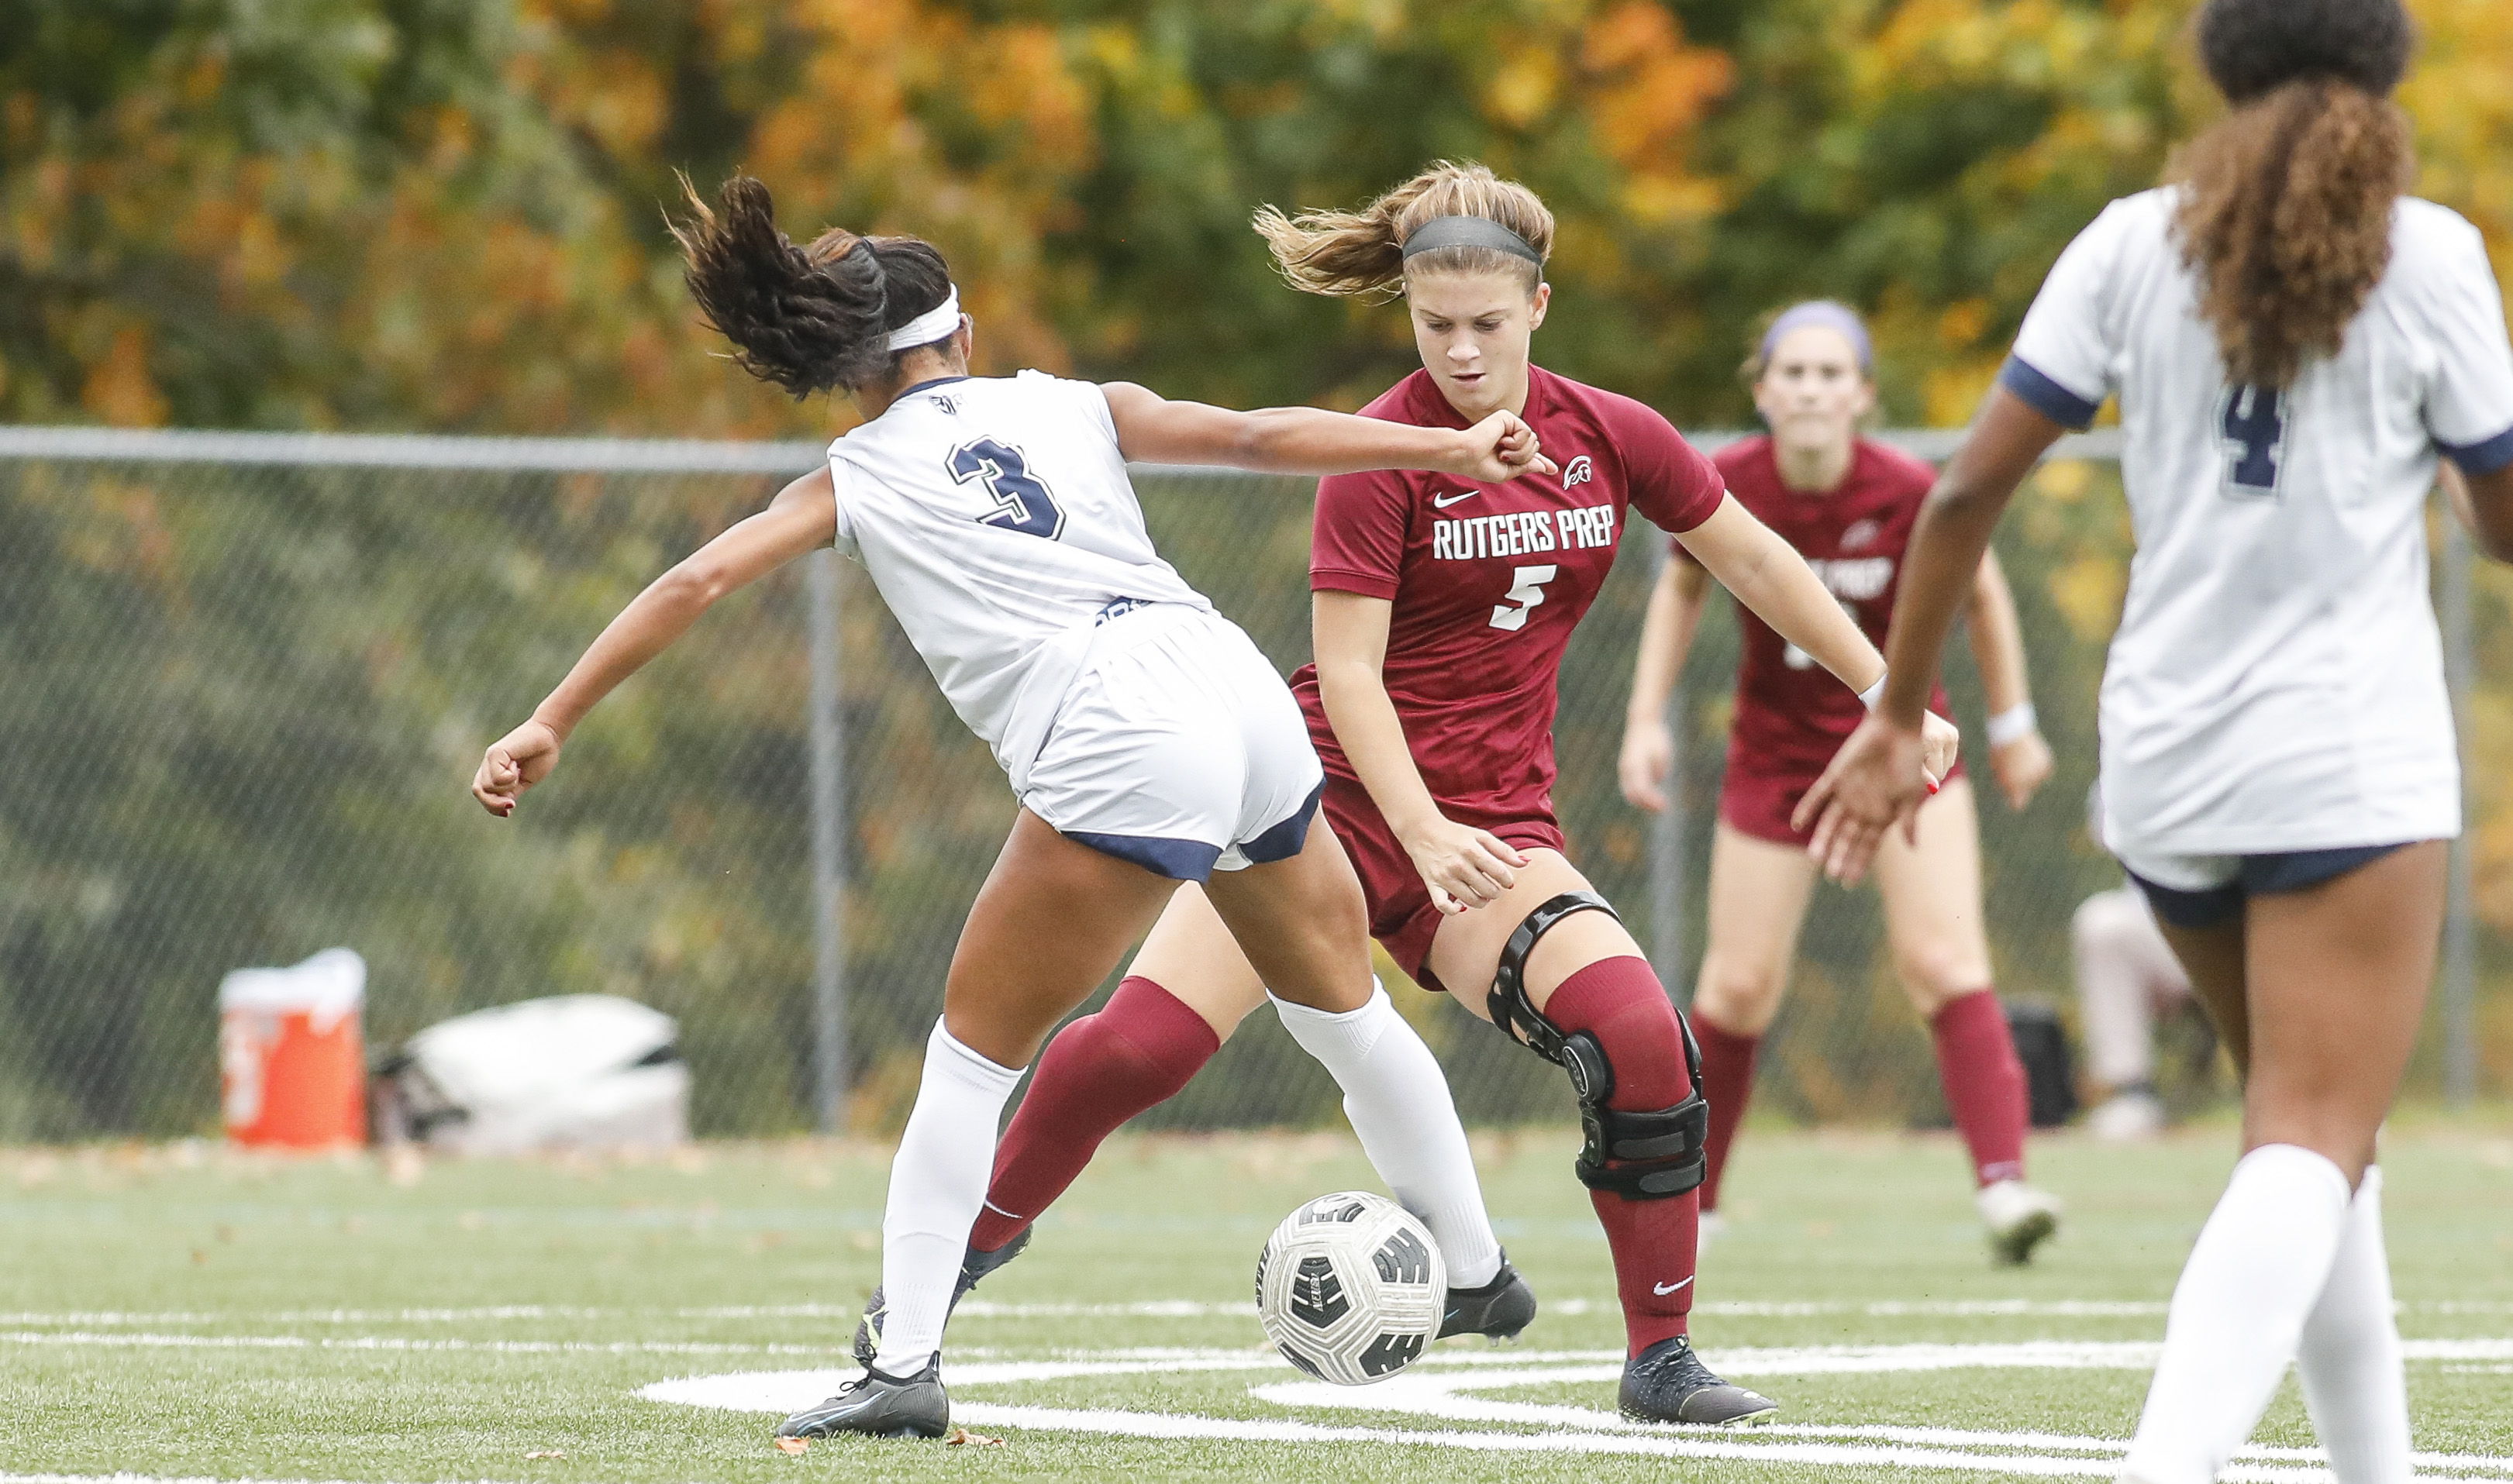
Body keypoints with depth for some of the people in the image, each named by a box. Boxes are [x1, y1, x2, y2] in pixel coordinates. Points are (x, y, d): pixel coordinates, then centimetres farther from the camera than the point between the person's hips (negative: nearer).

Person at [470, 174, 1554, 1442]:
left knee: (969, 1059, 5)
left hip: (1122, 758, -5)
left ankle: (906, 1368, -4)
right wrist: (1453, 449, 18)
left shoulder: (861, 475, 12)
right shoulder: (1064, 406, 20)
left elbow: (695, 583, 4)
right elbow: (1259, 436, 13)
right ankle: (1478, 1276, 37)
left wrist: (548, 727, 4)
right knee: (1344, 1012, 25)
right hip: (1248, 704, 5)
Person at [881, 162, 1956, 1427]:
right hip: (1339, 792, -3)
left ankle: (1660, 1358, -6)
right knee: (1137, 1046, -17)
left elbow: (1756, 562, 14)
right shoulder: (1382, 454, -11)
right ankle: (968, 1245, 9)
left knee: (1640, 1039, -22)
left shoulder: (1611, 439, 1)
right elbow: (1346, 668, -14)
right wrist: (1422, 831, -27)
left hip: (1494, 824, 3)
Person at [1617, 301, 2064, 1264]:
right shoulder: (1725, 492, -16)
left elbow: (1981, 594, 0)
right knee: (1739, 989, 4)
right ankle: (1688, 1202, 22)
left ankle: (2001, 1186, -24)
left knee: (1944, 962, -17)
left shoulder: (1909, 495, -20)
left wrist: (2012, 724, 7)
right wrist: (1647, 718, -1)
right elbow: (1681, 589, 5)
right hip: (1777, 749, 1)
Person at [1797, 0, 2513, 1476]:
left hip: (2166, 768, 4)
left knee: (2315, 1129, 20)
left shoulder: (2133, 246, 5)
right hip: (2352, 759, -4)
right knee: (2314, 1146, -11)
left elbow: (1968, 491, 1)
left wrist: (1898, 716, 8)